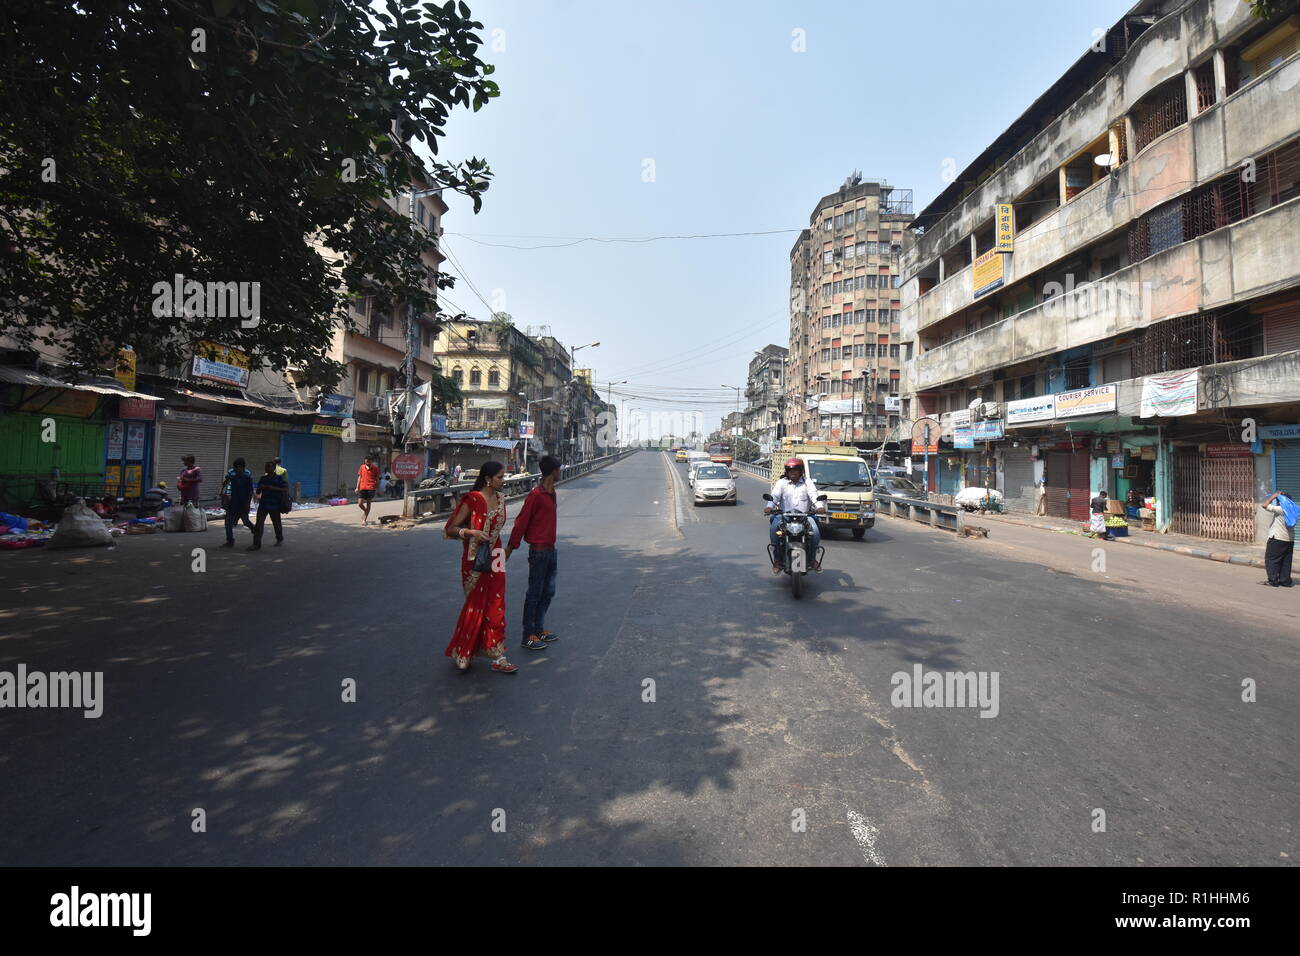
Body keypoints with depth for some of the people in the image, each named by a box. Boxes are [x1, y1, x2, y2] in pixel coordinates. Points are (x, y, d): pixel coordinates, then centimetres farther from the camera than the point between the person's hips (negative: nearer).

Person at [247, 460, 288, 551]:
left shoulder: (279, 478, -3)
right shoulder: (263, 478, 10)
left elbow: (285, 489, -13)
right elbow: (258, 492, 14)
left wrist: (274, 488, -23)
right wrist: (261, 487, -8)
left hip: (275, 506, -3)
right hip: (263, 505, 3)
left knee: (277, 524, 12)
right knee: (259, 524, -7)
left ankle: (280, 539, 35)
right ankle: (256, 544, -8)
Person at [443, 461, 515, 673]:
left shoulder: (500, 499, 6)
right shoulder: (473, 500, -14)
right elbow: (451, 529, -12)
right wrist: (471, 532, -27)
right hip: (475, 560, -6)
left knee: (495, 608, 6)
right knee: (475, 607, 5)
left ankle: (497, 657, 13)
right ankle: (460, 654, 24)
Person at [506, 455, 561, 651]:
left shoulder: (551, 493, 11)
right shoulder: (536, 495, -17)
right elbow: (521, 522, -15)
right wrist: (511, 547, -12)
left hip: (551, 550, 9)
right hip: (539, 551, -9)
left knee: (548, 592, 15)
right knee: (534, 593, 0)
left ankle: (539, 630, 26)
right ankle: (528, 636, 9)